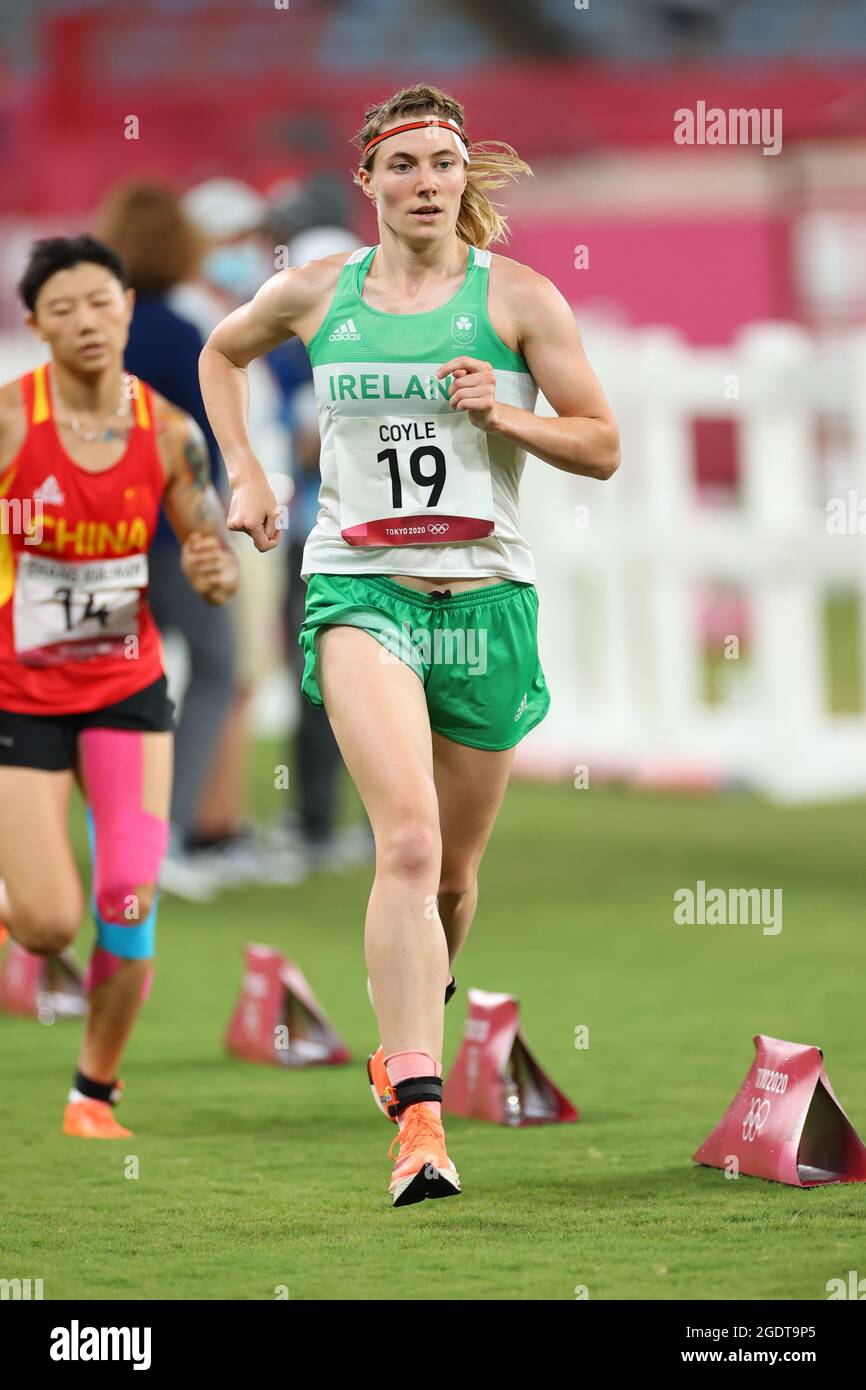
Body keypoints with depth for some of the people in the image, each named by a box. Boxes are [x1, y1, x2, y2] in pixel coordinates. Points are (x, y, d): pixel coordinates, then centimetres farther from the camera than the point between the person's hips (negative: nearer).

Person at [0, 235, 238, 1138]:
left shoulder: (167, 432, -4)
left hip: (127, 691, 2)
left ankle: (96, 1090, 9)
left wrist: (214, 572, -18)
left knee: (130, 904, -12)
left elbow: (217, 565, 4)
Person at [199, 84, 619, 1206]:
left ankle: (406, 1032, 44)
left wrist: (507, 414, -15)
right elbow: (221, 353, 26)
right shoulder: (317, 292, 5)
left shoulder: (517, 296, 1)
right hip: (359, 591, -1)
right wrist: (243, 473, 16)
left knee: (452, 870, 13)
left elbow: (602, 446, 2)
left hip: (487, 596, 1)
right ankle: (418, 1116, -30)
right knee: (408, 839, -22)